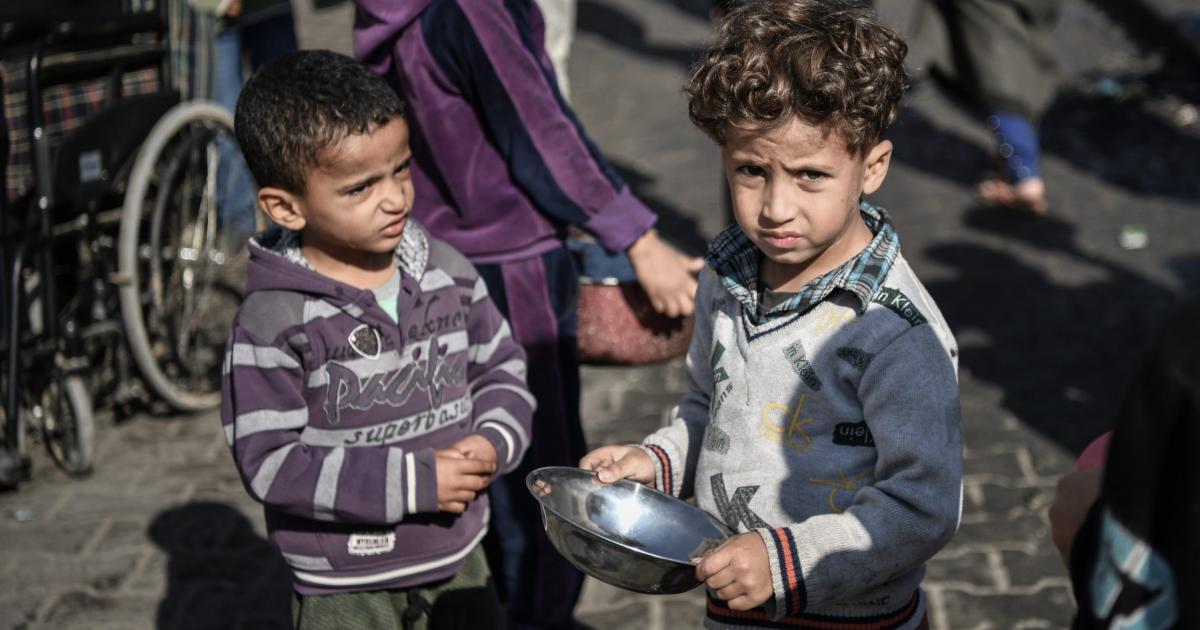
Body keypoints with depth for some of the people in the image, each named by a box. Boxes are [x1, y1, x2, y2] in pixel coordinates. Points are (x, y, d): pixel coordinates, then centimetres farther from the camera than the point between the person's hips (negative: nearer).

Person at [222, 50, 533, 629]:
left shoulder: (446, 272, -3)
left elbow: (501, 367, 10)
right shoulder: (273, 323, -19)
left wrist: (494, 441, -12)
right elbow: (270, 465, -20)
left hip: (458, 560, 5)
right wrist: (413, 482, -23)